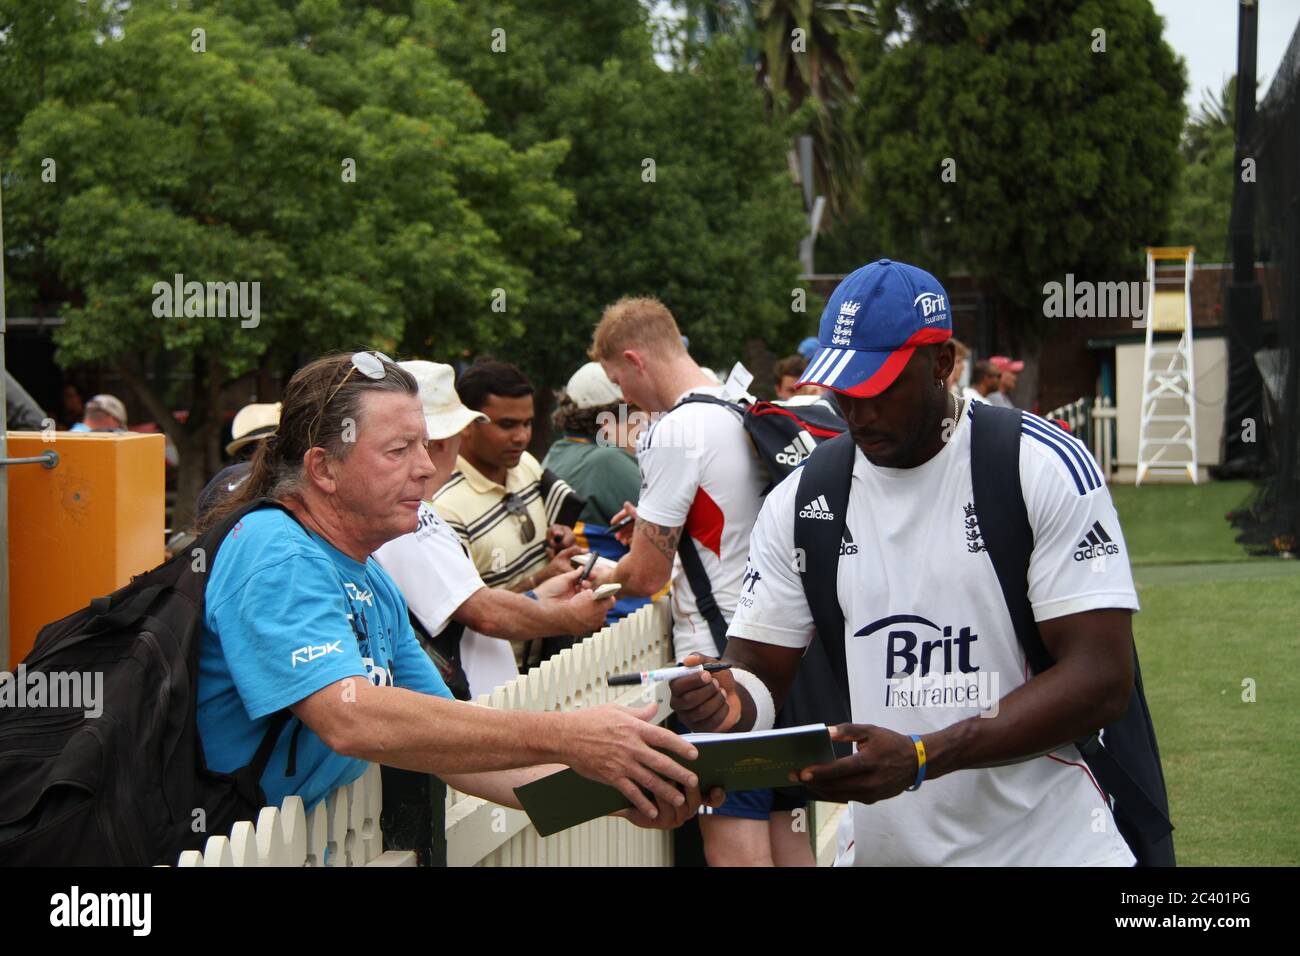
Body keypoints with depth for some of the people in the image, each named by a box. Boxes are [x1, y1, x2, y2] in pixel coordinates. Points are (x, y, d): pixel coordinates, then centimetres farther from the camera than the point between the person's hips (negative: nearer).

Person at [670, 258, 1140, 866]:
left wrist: (920, 758, -27)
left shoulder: (1046, 468, -10)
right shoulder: (799, 502, 2)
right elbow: (759, 673, 6)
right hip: (877, 849, 3)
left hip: (1051, 844, -3)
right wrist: (731, 705, -20)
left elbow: (1102, 678, -17)